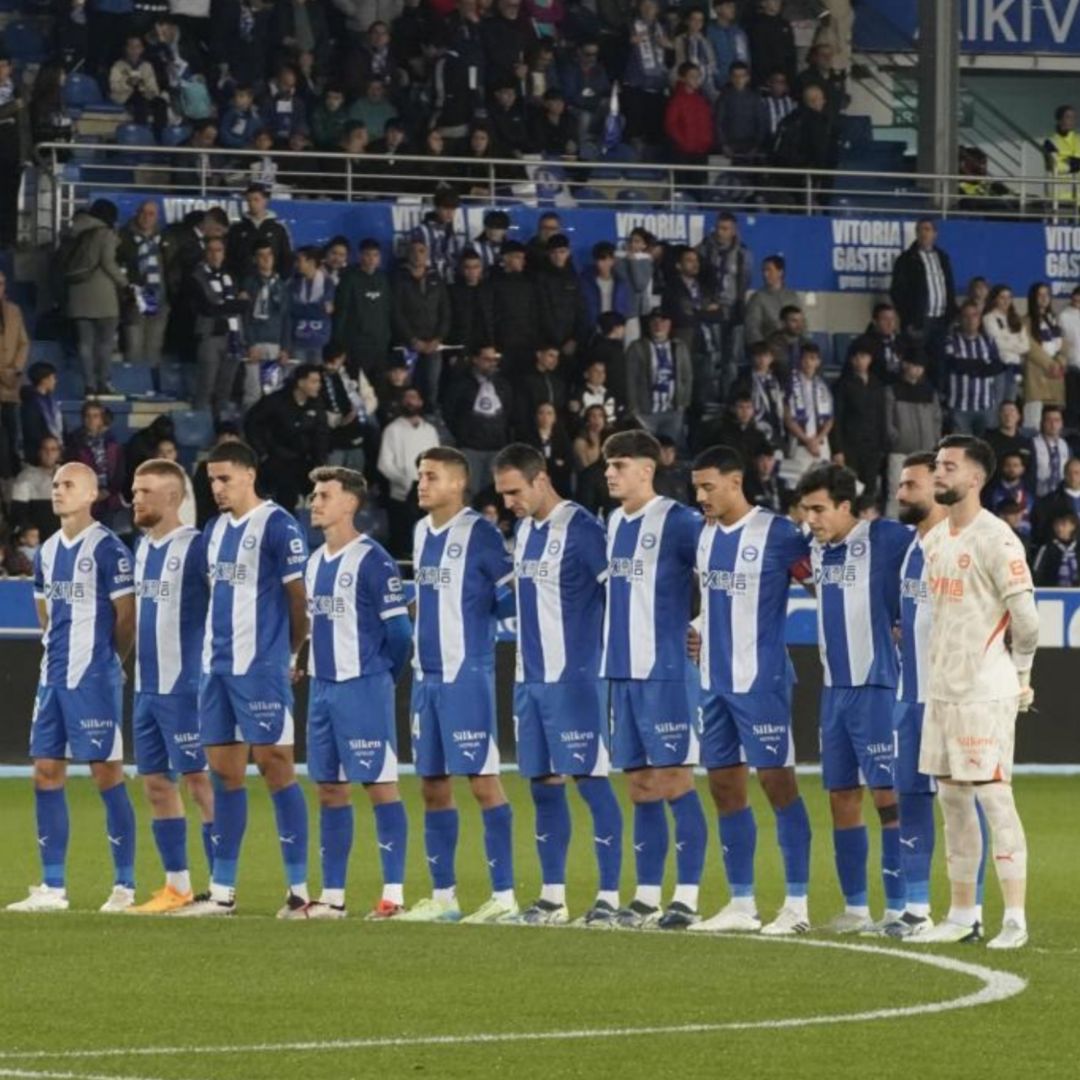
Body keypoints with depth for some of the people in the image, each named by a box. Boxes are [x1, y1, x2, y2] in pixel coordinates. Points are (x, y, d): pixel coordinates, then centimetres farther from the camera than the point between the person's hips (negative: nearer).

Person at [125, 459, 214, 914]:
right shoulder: (142, 548, 13)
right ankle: (177, 886, 16)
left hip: (185, 686, -8)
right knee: (156, 783, 9)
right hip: (147, 687, 8)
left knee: (200, 782, -6)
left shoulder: (195, 547, -11)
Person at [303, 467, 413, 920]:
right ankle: (332, 895, 14)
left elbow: (398, 629, -10)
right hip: (322, 687, 8)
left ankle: (393, 894, -5)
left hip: (362, 688, -8)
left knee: (381, 785, -5)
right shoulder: (315, 562, 13)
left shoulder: (372, 561, -11)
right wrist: (315, 669, 14)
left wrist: (382, 678, 1)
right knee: (330, 789, 9)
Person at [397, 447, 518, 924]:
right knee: (432, 785, 10)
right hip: (426, 674, 8)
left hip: (466, 674, -8)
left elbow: (516, 594, -8)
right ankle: (443, 896, 16)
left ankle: (504, 896, -5)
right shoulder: (421, 532, 13)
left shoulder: (478, 534, -9)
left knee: (482, 779, -7)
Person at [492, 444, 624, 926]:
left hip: (574, 678, -8)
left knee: (590, 779, -6)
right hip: (530, 678, 8)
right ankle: (552, 896, 15)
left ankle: (610, 895, -4)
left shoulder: (580, 529, -13)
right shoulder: (523, 531, 13)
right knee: (543, 784, 9)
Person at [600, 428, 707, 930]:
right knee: (640, 786, 10)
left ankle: (686, 897, -4)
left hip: (663, 671, -8)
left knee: (673, 781, -6)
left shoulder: (676, 521, -10)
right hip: (621, 671, 8)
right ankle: (646, 896, 13)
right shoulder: (613, 524, 14)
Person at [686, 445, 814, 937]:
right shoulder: (704, 535, 11)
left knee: (777, 781, -5)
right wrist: (700, 634, 10)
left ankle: (796, 904, -2)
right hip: (715, 680, 8)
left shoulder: (776, 533, -12)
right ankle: (741, 904, 16)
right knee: (724, 785, 9)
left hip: (760, 679, -8)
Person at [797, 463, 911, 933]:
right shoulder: (816, 549, 11)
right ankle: (855, 907, 16)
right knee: (842, 797, 9)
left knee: (887, 795, -7)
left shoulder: (884, 539, -11)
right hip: (834, 686, 7)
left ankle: (898, 907, -3)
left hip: (875, 687, -7)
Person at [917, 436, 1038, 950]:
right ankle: (962, 915, 18)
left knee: (993, 796, -9)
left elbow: (1025, 615, -14)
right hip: (942, 690, 9)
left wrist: (1019, 674, -3)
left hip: (985, 691, -9)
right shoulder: (935, 539, 13)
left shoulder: (994, 539, -14)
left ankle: (1015, 919, -7)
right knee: (952, 798, 11)